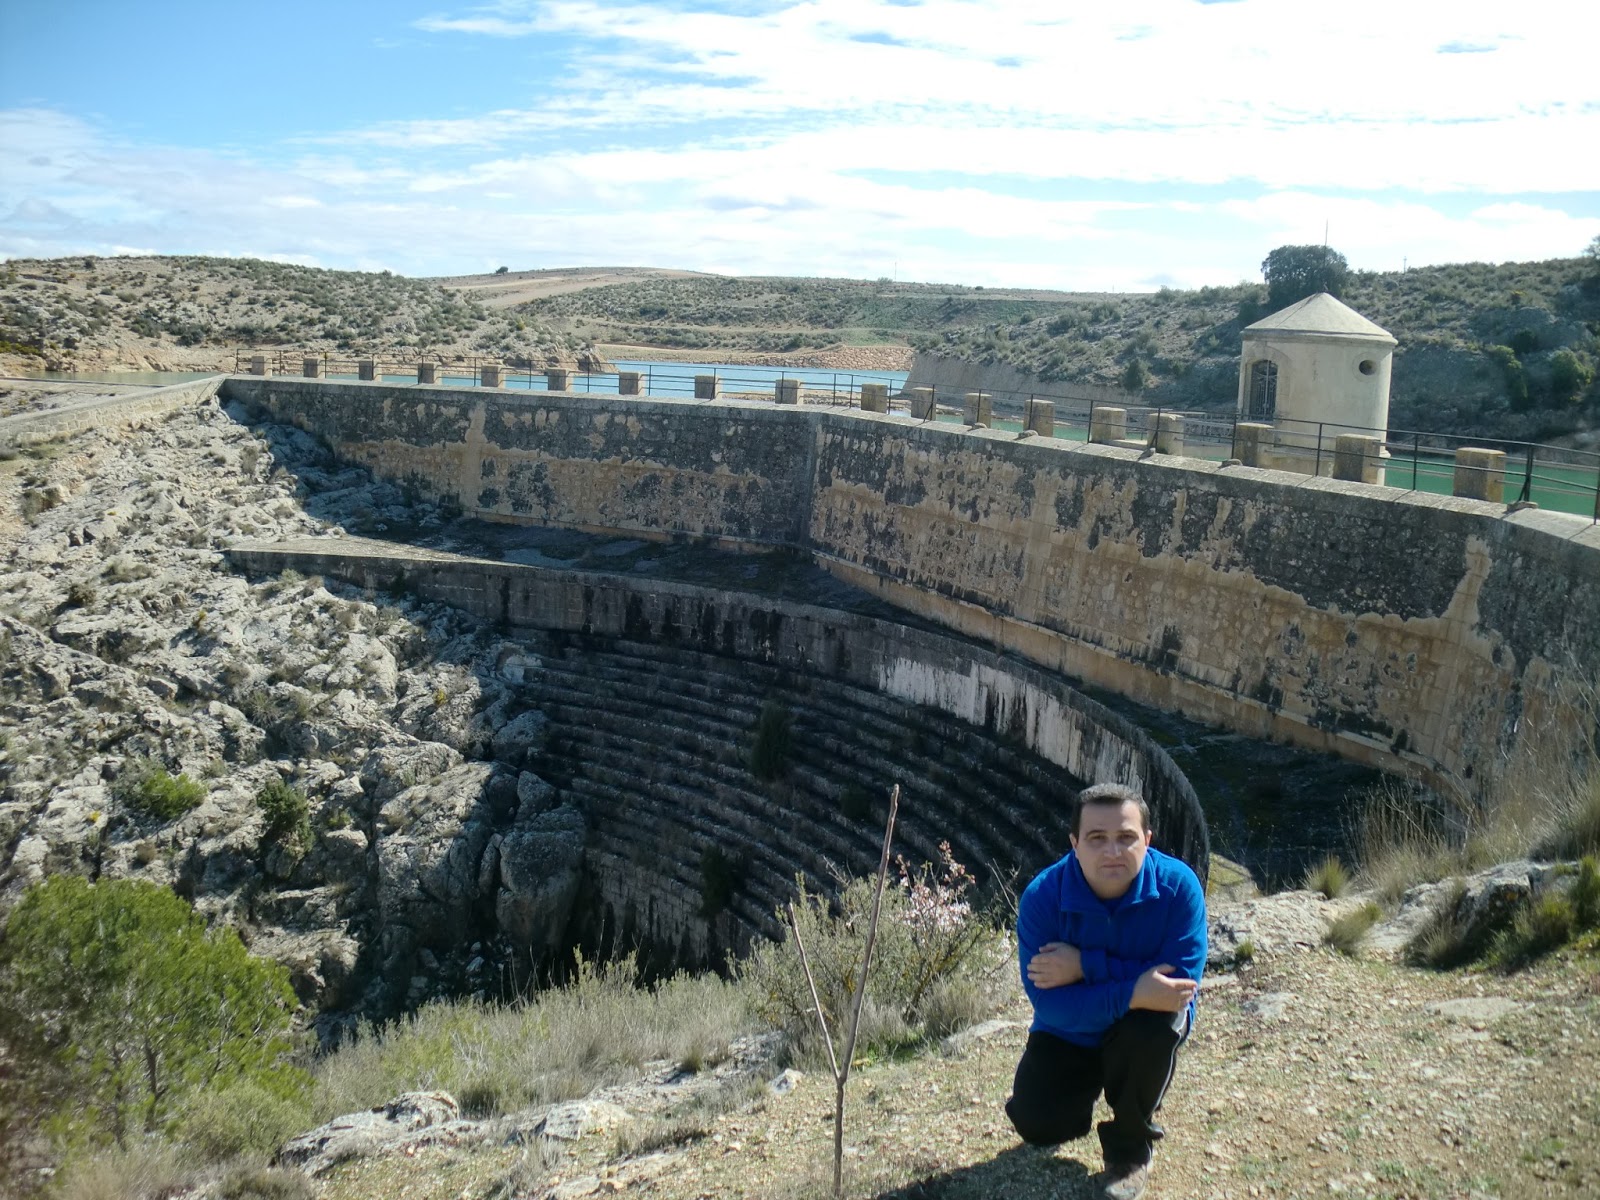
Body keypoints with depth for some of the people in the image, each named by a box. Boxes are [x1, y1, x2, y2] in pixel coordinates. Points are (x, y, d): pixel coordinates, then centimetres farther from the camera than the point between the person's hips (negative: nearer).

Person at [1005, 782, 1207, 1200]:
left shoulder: (1178, 885, -25)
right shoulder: (1042, 895, -25)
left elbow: (1182, 981, -31)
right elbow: (1049, 1003, -29)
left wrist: (1086, 966, -34)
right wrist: (1132, 993, -41)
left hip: (1145, 1029, 0)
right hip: (1069, 1034, 0)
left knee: (1156, 1020, -34)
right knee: (1036, 1125, -19)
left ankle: (1131, 1146, -5)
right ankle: (1087, 1089, 21)